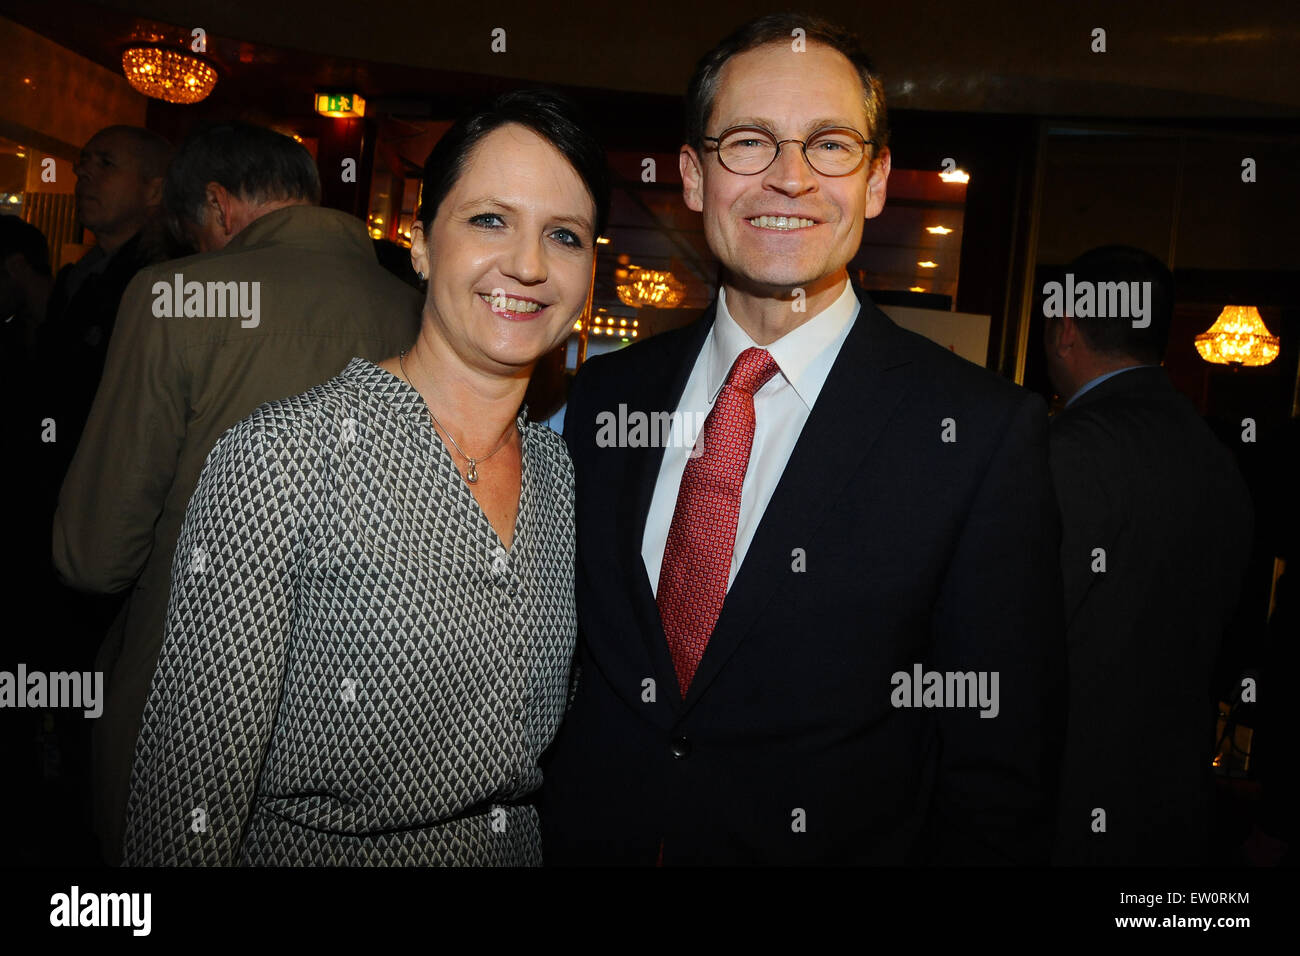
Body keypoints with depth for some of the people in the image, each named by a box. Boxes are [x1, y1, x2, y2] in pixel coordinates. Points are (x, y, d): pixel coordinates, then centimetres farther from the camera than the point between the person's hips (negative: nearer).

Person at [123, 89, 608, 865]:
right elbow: (192, 789, -18)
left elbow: (553, 730, 7)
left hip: (521, 845, 5)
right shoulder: (281, 456, -20)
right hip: (316, 847, -4)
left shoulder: (566, 472, -3)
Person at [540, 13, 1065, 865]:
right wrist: (540, 835, -3)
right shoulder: (605, 397, -3)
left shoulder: (981, 433, -15)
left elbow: (995, 778, -11)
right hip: (589, 842, 4)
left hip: (835, 843, -3)